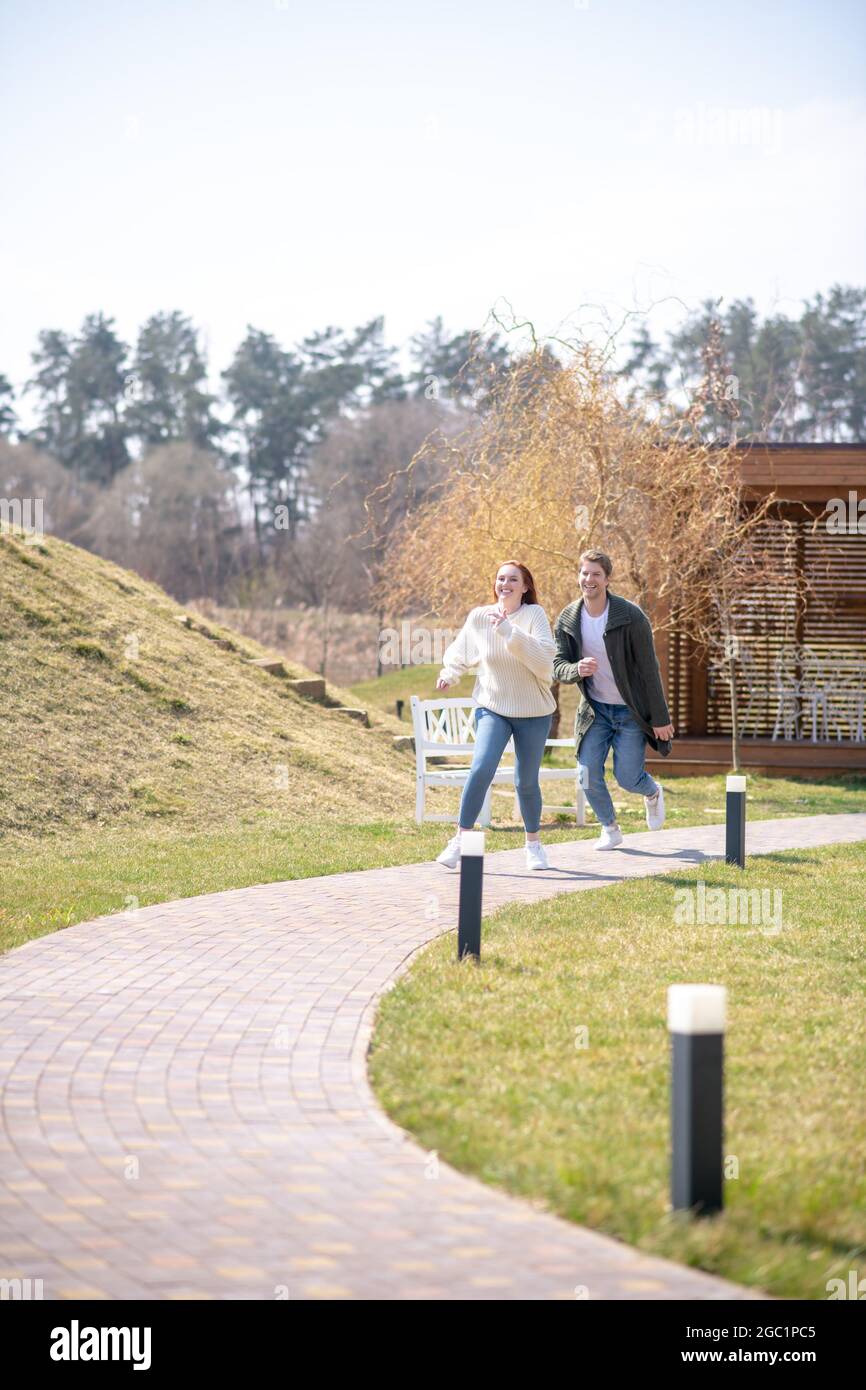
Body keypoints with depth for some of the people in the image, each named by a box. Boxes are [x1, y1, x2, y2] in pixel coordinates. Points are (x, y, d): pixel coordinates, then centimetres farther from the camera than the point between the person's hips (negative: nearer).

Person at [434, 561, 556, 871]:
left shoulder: (534, 615, -11)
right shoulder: (479, 617, -3)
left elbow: (544, 659, -26)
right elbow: (461, 650, 16)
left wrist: (509, 631, -32)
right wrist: (449, 673, -2)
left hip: (532, 712, -1)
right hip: (492, 708, 1)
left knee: (526, 782, 7)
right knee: (481, 769, -20)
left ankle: (534, 844, 30)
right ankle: (460, 840, -11)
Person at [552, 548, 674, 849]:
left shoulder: (631, 617, -18)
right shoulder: (567, 620, -6)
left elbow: (649, 670, -14)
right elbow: (558, 668, -5)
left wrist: (660, 718, -12)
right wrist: (577, 670, -30)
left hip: (631, 711, -3)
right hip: (595, 709, 3)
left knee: (627, 778, -5)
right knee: (588, 775, -5)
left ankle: (653, 793, 32)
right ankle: (610, 829, 19)